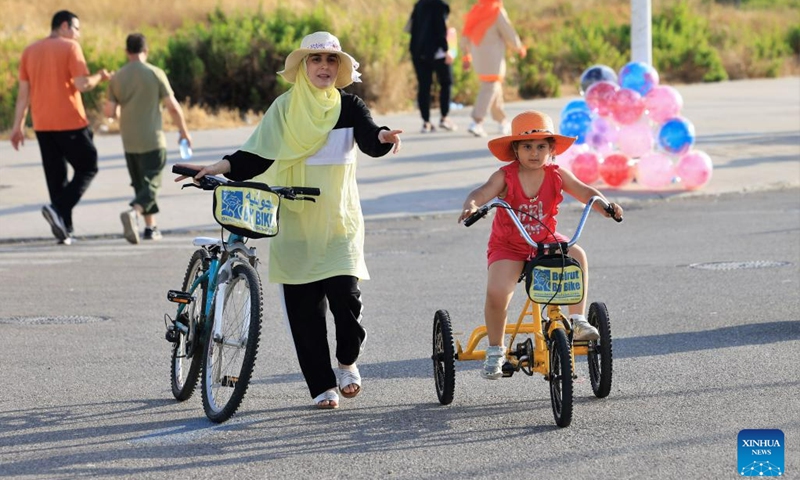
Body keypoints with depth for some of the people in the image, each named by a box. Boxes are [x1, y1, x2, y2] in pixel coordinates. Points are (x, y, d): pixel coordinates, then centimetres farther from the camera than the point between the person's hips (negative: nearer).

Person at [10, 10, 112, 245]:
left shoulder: (30, 51, 10)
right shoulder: (70, 47, -7)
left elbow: (23, 91, 9)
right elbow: (82, 84, -15)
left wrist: (18, 125, 11)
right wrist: (99, 77, 4)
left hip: (42, 126, 6)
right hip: (70, 122, -6)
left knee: (56, 177, 11)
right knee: (87, 168, 7)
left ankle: (65, 230, 7)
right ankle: (58, 209, -13)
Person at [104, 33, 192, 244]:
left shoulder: (117, 78, 2)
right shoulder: (155, 74, -6)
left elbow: (109, 112, 1)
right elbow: (173, 107, -7)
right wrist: (183, 131, 6)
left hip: (129, 142, 4)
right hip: (153, 140, -4)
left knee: (141, 184, 16)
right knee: (151, 185, -4)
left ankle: (151, 227, 18)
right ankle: (134, 212, -29)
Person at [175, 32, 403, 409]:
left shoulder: (349, 106, 1)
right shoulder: (285, 108, 3)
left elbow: (370, 142, -15)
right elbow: (258, 155, 1)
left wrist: (383, 137, -39)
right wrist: (219, 168, -14)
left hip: (339, 219, -1)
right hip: (296, 221, 1)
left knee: (344, 294, -13)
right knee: (303, 307, 0)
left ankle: (348, 361, 15)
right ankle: (321, 386, 10)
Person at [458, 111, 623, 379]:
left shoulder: (556, 176, -6)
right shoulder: (505, 177, -13)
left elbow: (584, 191, -14)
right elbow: (482, 193, -27)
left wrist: (605, 205, -34)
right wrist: (471, 206, -51)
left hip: (546, 242, 2)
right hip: (508, 246, -2)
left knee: (577, 255, -27)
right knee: (496, 292, -26)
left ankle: (578, 320, -13)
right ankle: (495, 350, -2)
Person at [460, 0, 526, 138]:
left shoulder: (475, 11, 9)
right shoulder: (498, 12, -10)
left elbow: (466, 35, 11)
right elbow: (509, 35, -8)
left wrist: (466, 56, 20)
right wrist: (520, 48, 10)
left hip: (477, 57, 7)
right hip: (493, 57, -7)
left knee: (495, 89, 19)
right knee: (489, 89, -8)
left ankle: (502, 122, 24)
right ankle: (476, 122, -21)